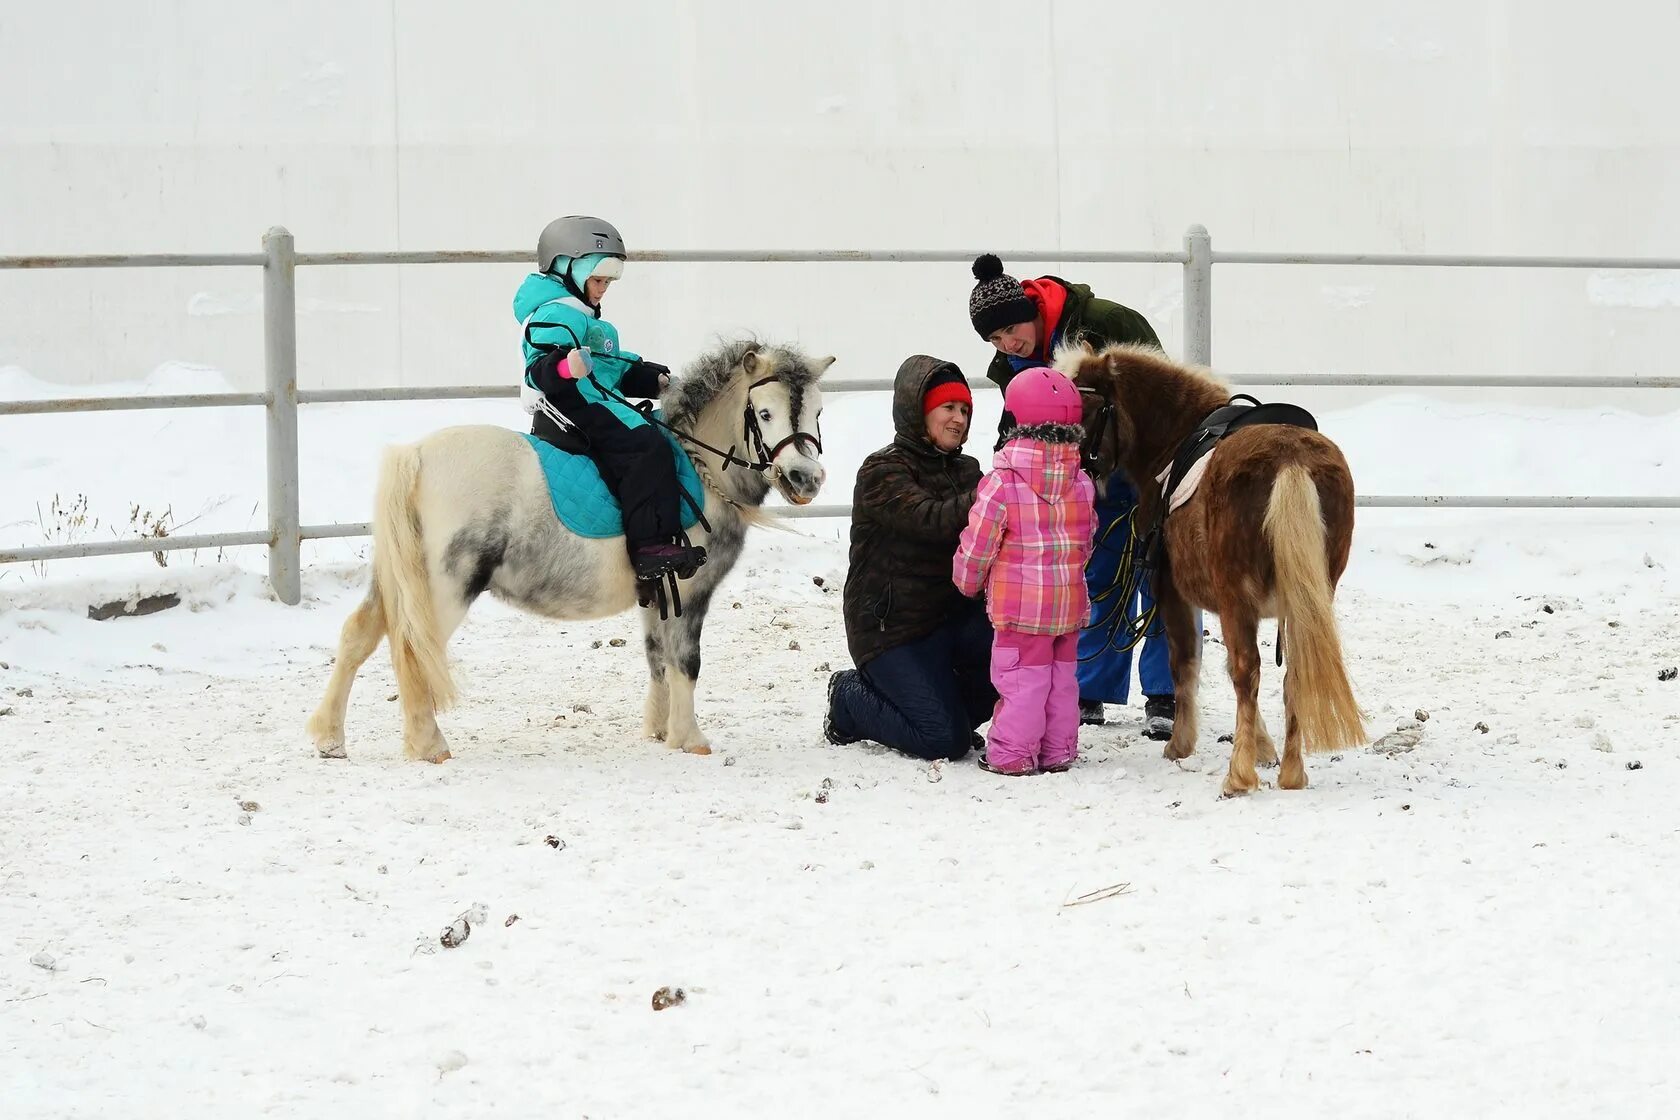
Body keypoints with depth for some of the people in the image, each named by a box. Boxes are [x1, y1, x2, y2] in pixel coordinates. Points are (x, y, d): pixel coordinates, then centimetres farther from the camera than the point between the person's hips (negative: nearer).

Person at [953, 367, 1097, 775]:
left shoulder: (1001, 483, -15)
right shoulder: (1082, 483, 2)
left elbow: (977, 544, -10)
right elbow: (1087, 541, 12)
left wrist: (967, 581, 8)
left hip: (1020, 604, -5)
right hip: (1069, 603, 5)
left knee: (1021, 678, 0)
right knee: (1062, 675, 15)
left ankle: (1013, 753, 3)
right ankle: (1058, 751, 21)